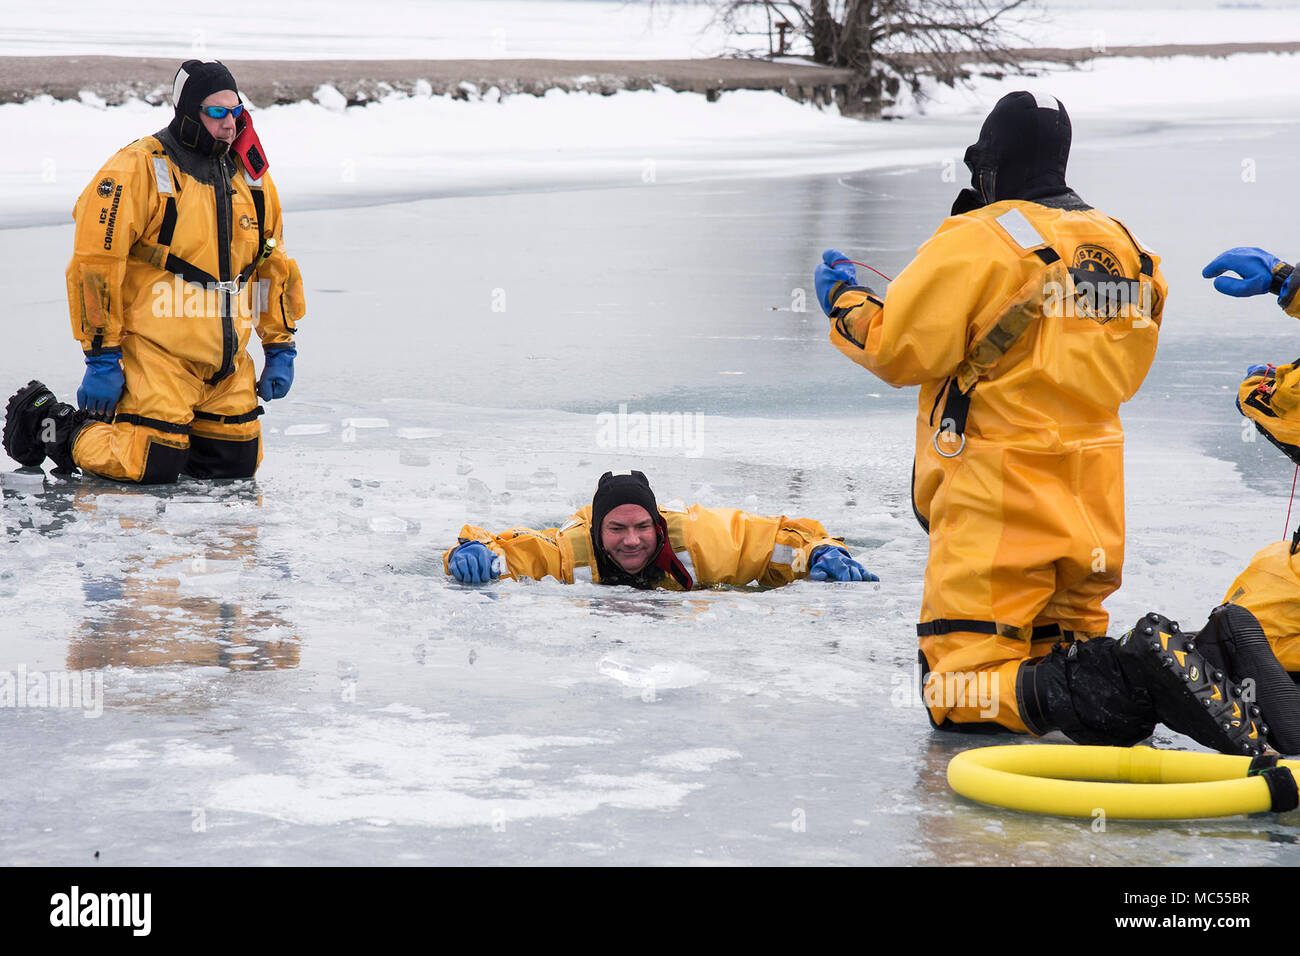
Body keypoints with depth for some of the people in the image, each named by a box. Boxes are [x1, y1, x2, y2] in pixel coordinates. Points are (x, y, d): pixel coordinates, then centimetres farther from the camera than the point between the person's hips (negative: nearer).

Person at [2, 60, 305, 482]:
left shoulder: (252, 179, 10)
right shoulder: (136, 171, -12)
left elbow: (275, 266, 20)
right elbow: (94, 264, -14)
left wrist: (280, 348, 15)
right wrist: (101, 357, -15)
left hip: (226, 361, 7)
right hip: (155, 350, -6)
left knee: (236, 462, 2)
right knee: (152, 466, -13)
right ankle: (53, 425, 11)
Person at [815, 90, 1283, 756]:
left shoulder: (978, 240, -12)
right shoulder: (1122, 246, 11)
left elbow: (897, 350, -10)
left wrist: (845, 301, 9)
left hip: (999, 508, -7)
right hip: (1093, 510, 8)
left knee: (959, 695, -6)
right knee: (1064, 647, 21)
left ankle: (1134, 682, -28)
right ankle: (1206, 656, -7)